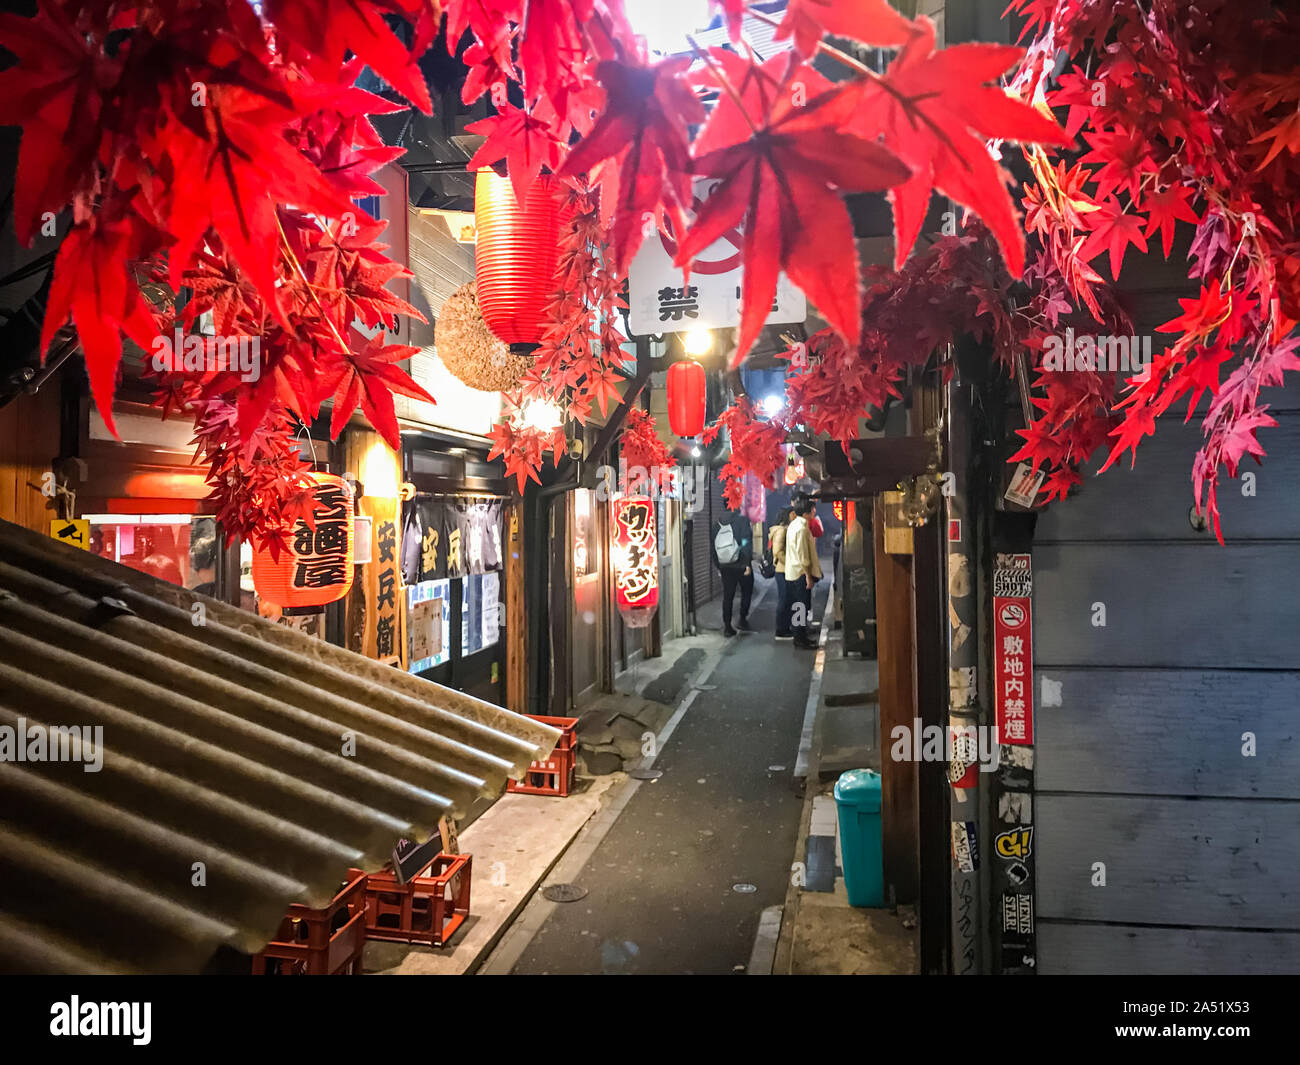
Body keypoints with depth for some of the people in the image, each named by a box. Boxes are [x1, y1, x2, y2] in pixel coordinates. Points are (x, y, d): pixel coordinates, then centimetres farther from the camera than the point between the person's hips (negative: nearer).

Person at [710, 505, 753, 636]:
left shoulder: (717, 524, 6)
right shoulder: (742, 520, -10)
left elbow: (712, 547, 8)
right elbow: (746, 543, -17)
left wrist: (718, 566, 14)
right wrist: (748, 563, -14)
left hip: (724, 566, 4)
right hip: (740, 565, -4)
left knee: (727, 596, 9)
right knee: (746, 592, 15)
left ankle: (727, 626, 8)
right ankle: (743, 620, 12)